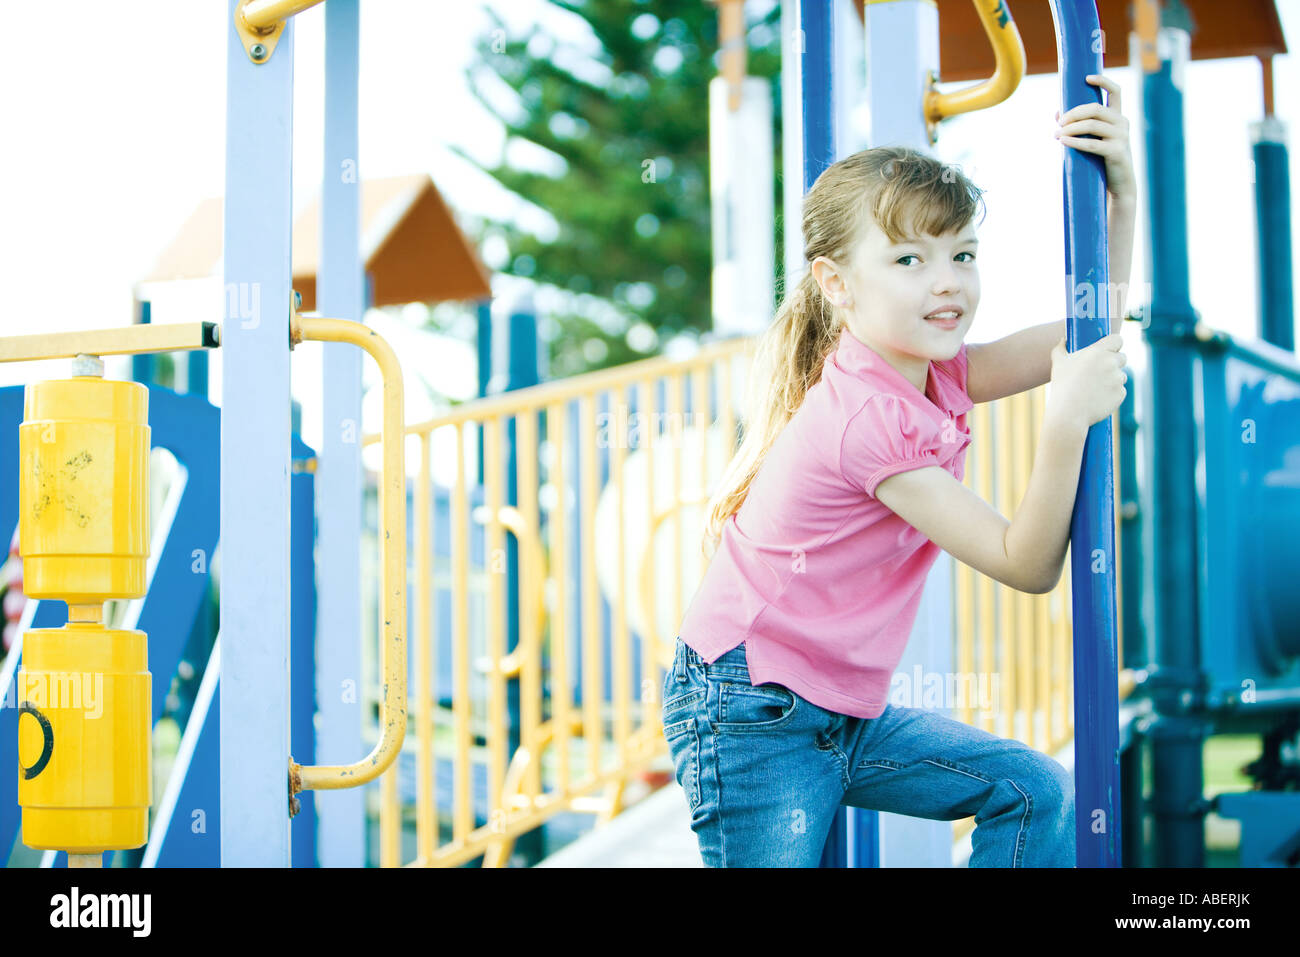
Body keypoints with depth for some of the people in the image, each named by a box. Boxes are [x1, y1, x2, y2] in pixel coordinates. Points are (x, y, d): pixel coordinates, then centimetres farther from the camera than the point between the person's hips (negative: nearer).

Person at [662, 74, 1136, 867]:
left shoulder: (932, 375, 3)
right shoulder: (869, 419, -25)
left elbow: (1089, 337, 10)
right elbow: (1027, 565, -22)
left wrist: (1120, 193, 0)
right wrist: (1067, 423, -33)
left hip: (843, 713, 9)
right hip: (752, 720, -9)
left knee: (1037, 793, 6)